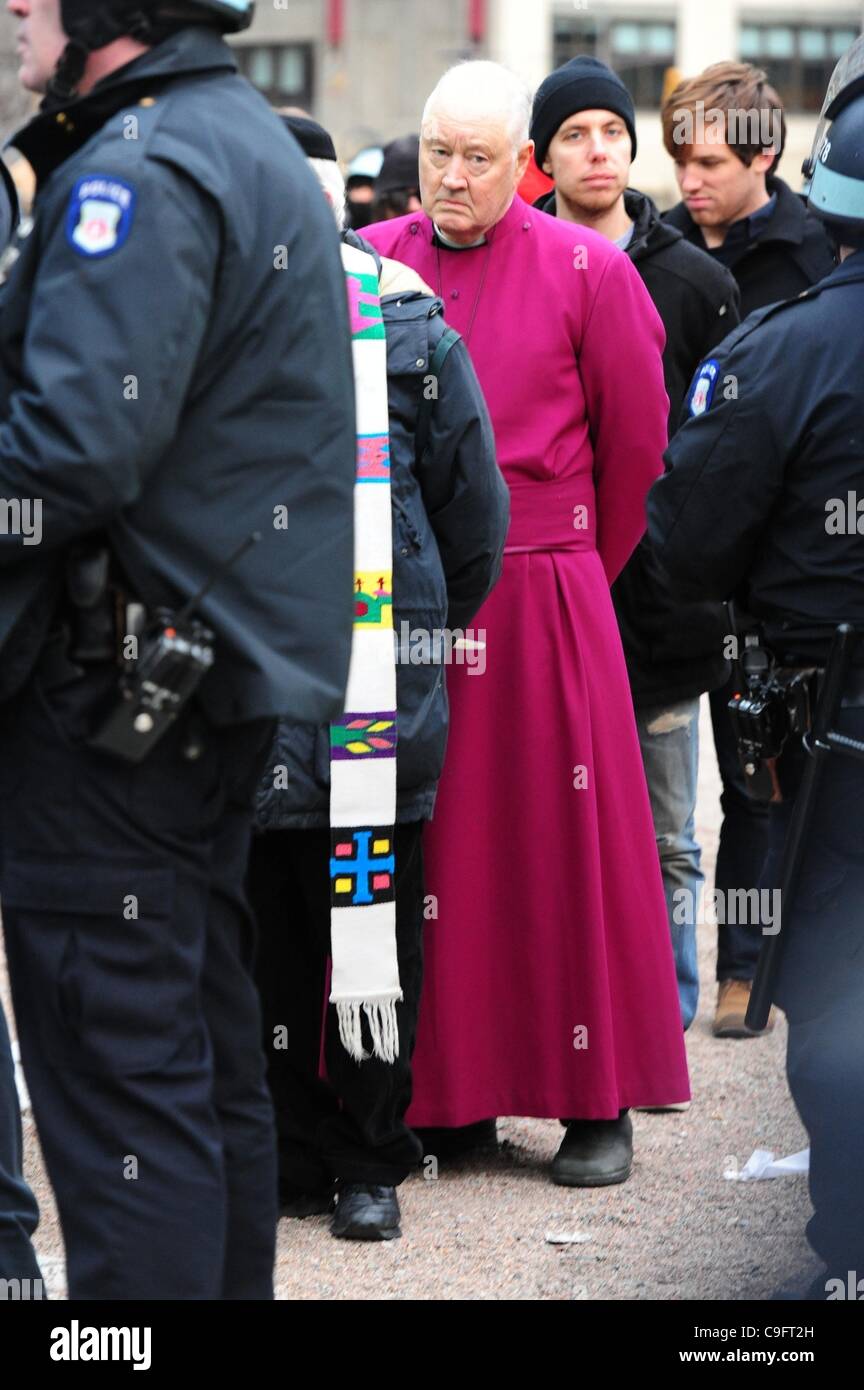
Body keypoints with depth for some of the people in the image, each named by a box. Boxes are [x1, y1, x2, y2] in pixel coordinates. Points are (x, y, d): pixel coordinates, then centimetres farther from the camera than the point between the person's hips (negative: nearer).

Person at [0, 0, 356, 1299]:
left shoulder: (139, 168, -16)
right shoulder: (257, 143, 17)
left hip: (117, 693, -10)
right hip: (216, 681, 10)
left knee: (117, 1070, -6)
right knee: (211, 1061, 17)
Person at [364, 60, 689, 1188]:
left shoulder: (586, 271, -2)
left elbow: (635, 439, 6)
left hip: (541, 595, -2)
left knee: (557, 841, 0)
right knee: (410, 842, 3)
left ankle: (596, 1105, 7)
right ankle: (425, 1093, 12)